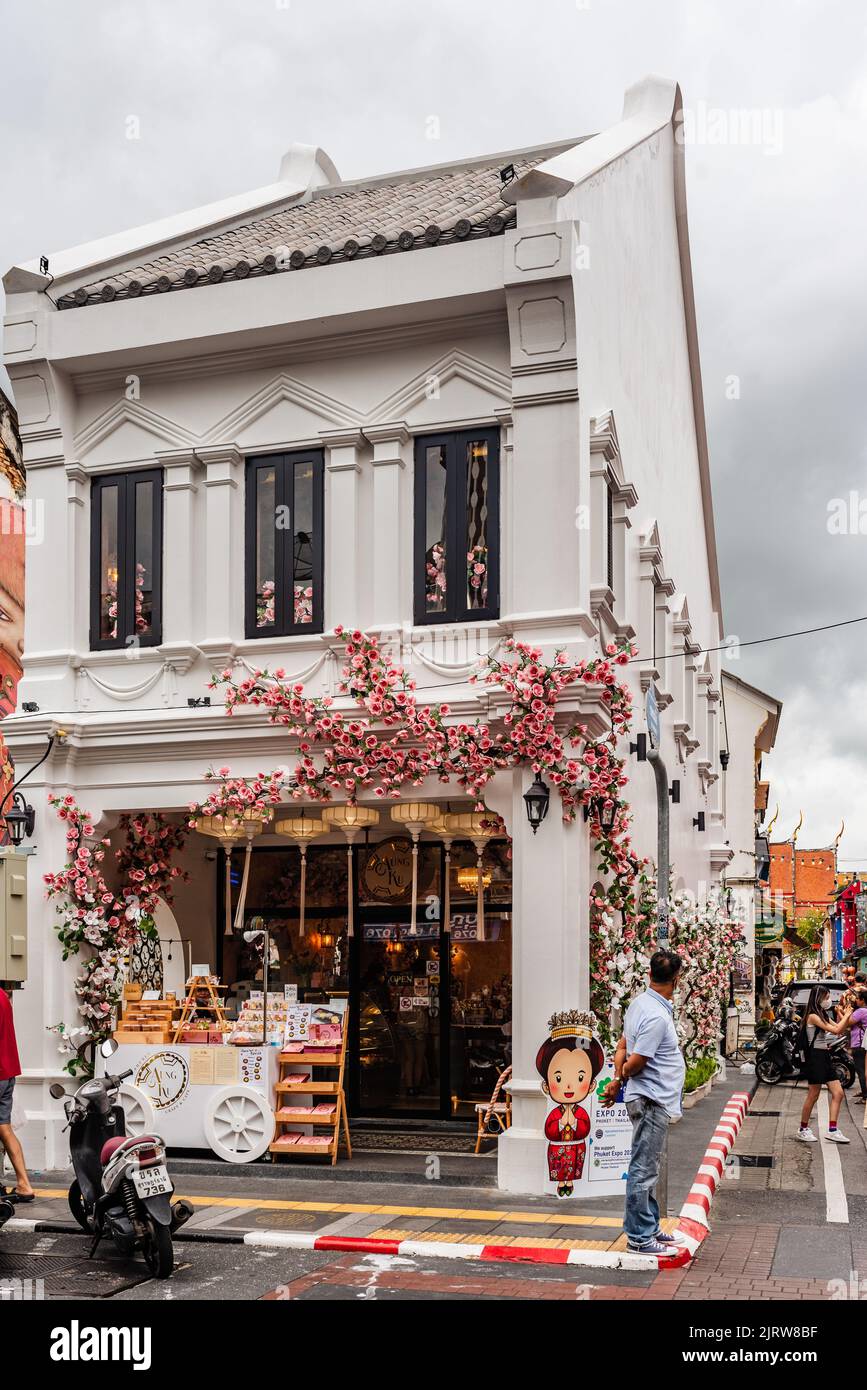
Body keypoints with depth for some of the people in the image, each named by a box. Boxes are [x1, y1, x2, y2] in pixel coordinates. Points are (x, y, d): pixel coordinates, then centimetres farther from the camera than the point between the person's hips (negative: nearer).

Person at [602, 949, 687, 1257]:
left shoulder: (640, 1004, 8)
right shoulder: (657, 1017, -23)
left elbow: (623, 1047, 13)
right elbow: (635, 1063, -19)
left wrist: (617, 1080, 6)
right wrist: (618, 1083, -2)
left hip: (653, 1101, 10)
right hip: (652, 1101, -10)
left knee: (647, 1169, 18)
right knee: (643, 1170, -2)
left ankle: (650, 1228, 29)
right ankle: (639, 1237, 4)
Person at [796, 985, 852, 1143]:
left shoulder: (824, 1015, 14)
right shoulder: (813, 1016, -15)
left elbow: (841, 1030, 14)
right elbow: (835, 1030, -22)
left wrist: (846, 1016, 0)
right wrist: (846, 1015, -9)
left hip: (824, 1056, 9)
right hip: (815, 1057, -9)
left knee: (838, 1093, 3)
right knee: (813, 1096, 0)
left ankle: (832, 1130, 3)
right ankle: (803, 1130, 13)